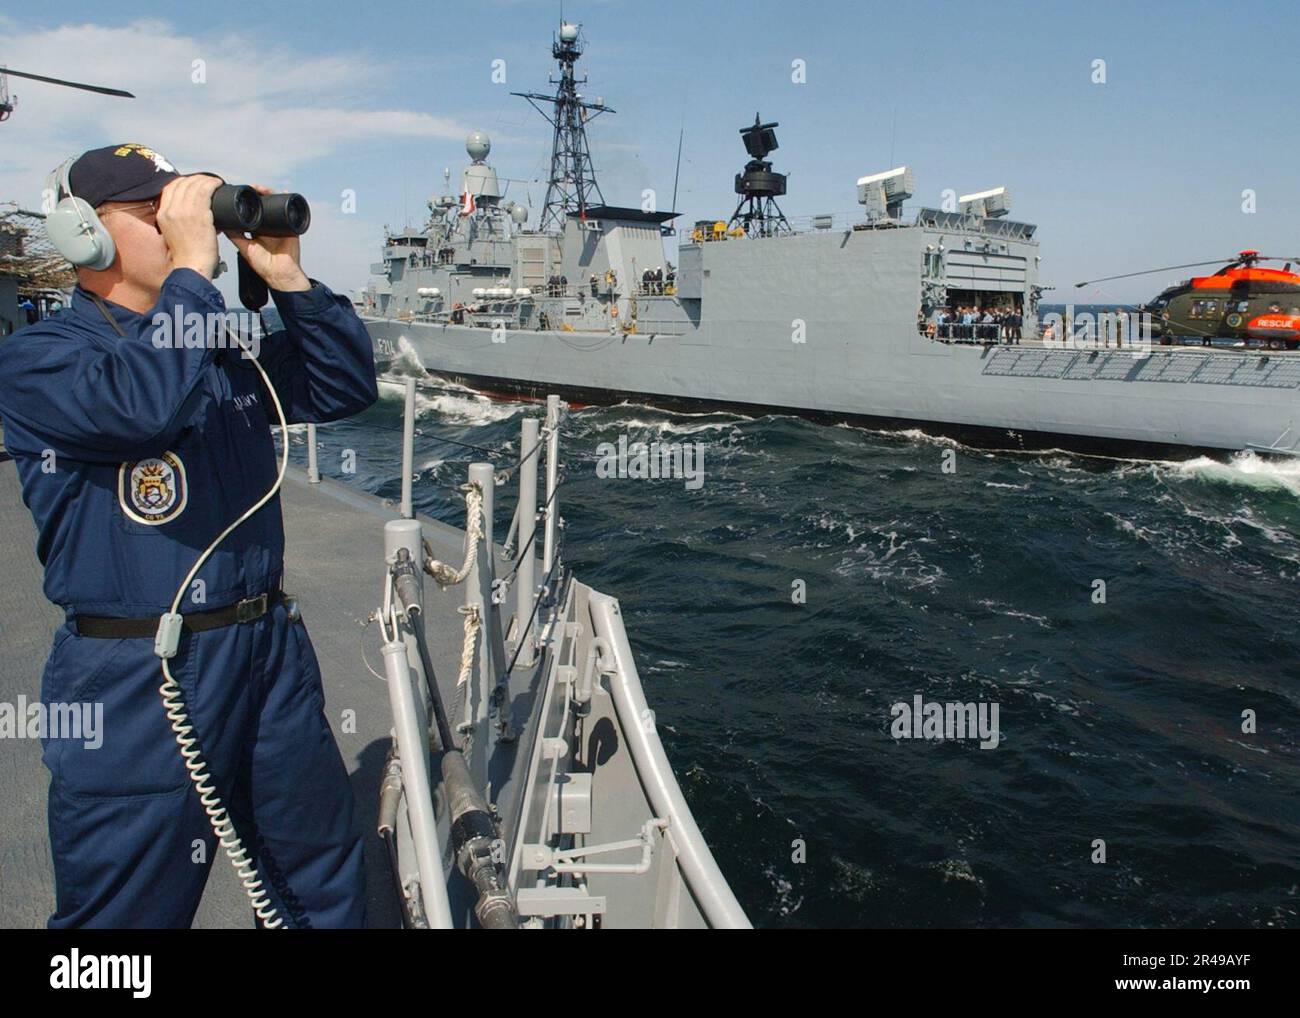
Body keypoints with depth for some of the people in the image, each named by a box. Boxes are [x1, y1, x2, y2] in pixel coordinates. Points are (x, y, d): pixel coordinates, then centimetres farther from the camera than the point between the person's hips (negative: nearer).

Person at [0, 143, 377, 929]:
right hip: (137, 681, -6)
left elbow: (347, 389, 9)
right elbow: (141, 404, -28)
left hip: (272, 651, 6)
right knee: (130, 907, 11)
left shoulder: (227, 350, 12)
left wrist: (288, 278, -1)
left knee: (326, 891, 20)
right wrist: (192, 267, -20)